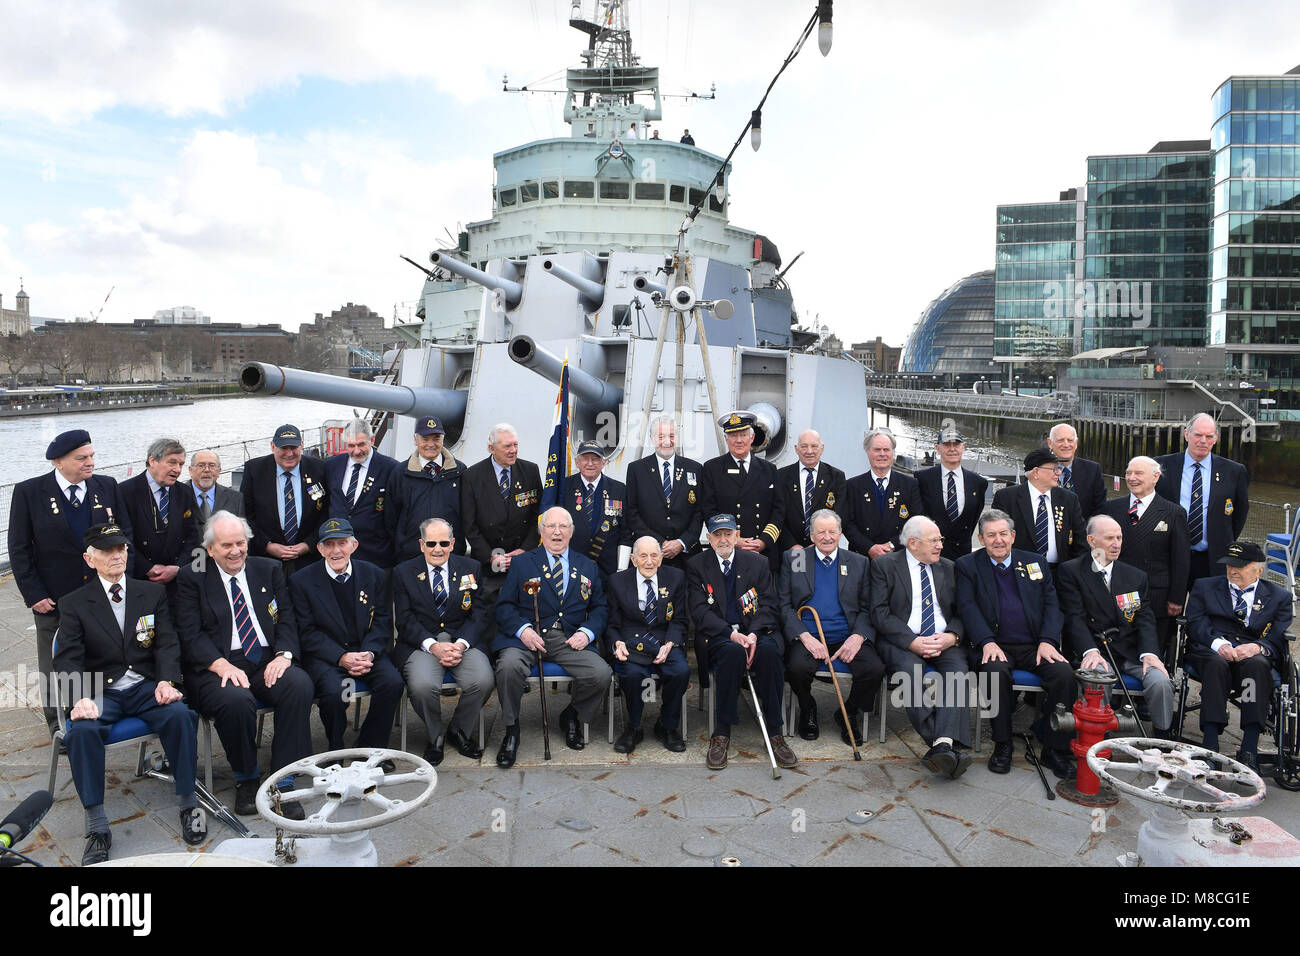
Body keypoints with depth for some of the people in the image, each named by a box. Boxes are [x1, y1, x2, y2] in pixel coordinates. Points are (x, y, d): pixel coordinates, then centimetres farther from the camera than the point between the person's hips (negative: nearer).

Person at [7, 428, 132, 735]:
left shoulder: (107, 486, 1)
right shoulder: (28, 492, -7)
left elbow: (125, 534, 7)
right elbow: (19, 549, -4)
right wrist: (34, 595, -8)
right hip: (53, 599, -2)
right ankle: (58, 724, 30)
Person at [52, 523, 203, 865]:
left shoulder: (153, 593, 12)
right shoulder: (74, 603, 7)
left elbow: (167, 643, 4)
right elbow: (69, 660, -3)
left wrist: (167, 681, -16)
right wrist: (81, 698, -23)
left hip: (146, 686, 1)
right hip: (102, 692, 0)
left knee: (180, 715, -30)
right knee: (81, 730, -32)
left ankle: (188, 803, -16)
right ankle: (97, 827, -22)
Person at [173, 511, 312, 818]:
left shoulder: (270, 569, 16)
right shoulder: (191, 578, 8)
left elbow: (286, 618, 9)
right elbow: (190, 634, -2)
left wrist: (284, 654, -11)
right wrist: (222, 665, -19)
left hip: (267, 662, 3)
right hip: (217, 667, -2)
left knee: (300, 684, -29)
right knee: (235, 700, -35)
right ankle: (245, 780, -6)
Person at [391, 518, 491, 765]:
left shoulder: (470, 568, 9)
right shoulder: (403, 572, 6)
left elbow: (479, 614, 5)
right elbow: (405, 620, -1)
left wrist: (460, 644, -13)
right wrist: (433, 646, -16)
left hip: (463, 640, 1)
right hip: (421, 643, -1)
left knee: (482, 681, -27)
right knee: (422, 685, -31)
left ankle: (459, 732, 5)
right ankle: (434, 737, 2)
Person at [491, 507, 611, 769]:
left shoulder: (587, 566, 19)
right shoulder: (521, 563, 12)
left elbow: (600, 608, 16)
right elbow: (504, 605, 5)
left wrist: (586, 632, -5)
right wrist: (522, 629, -15)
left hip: (570, 639, 2)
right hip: (527, 636, -1)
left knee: (601, 674, -23)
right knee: (509, 666, -33)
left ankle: (572, 716, 9)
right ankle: (511, 729, -7)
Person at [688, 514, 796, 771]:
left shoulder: (757, 562, 11)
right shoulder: (696, 566, 6)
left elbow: (770, 606, 4)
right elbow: (700, 612, -3)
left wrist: (753, 634, -16)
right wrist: (731, 635, -19)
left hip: (757, 632, 2)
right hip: (717, 636, -2)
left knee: (769, 650, -32)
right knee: (733, 652, -35)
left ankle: (774, 732, -20)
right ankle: (721, 734, -25)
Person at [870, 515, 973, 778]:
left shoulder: (947, 567, 18)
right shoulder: (884, 565, 5)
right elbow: (880, 613, -4)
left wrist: (952, 636, -9)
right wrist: (912, 642, -17)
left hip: (943, 641, 3)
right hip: (902, 641, -3)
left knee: (958, 669, -29)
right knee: (910, 669, -34)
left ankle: (943, 744, -42)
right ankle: (947, 747, -38)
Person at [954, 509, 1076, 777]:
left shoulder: (1035, 562, 16)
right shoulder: (967, 565, 8)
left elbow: (1052, 604, 9)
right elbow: (967, 607, -4)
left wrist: (1047, 641, -8)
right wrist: (987, 642, -19)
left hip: (1035, 646, 3)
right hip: (996, 646, -3)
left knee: (1064, 673, -25)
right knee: (996, 671, -34)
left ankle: (1055, 749, -9)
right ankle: (1002, 745, -15)